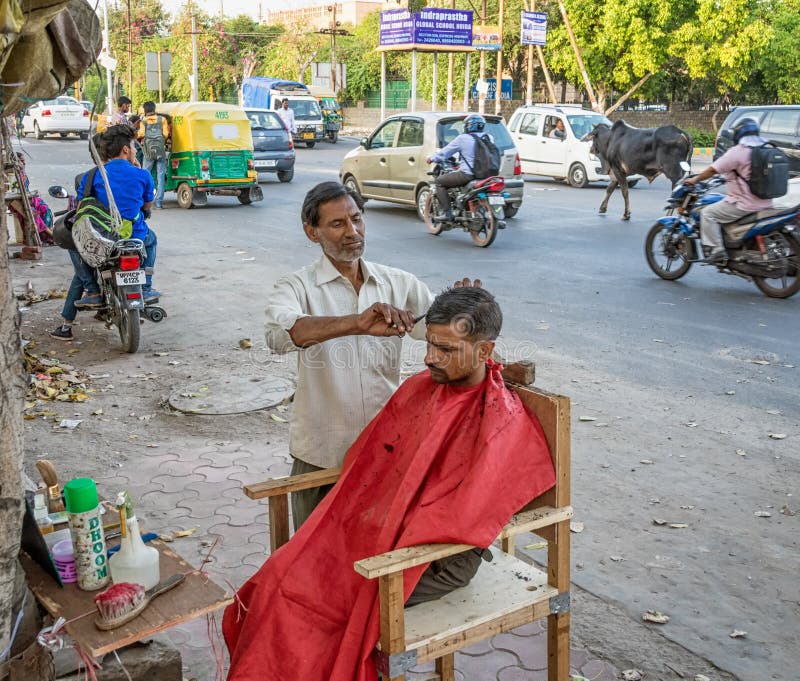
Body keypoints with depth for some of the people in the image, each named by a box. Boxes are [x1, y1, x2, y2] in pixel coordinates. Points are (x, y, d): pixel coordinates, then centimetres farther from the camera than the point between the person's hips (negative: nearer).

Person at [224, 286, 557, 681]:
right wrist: (363, 514, 0)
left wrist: (390, 525, -16)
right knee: (280, 582, -7)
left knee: (327, 604, -18)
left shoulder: (503, 422, -17)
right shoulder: (421, 386, 4)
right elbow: (372, 458, 13)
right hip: (375, 525, 7)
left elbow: (460, 518, -21)